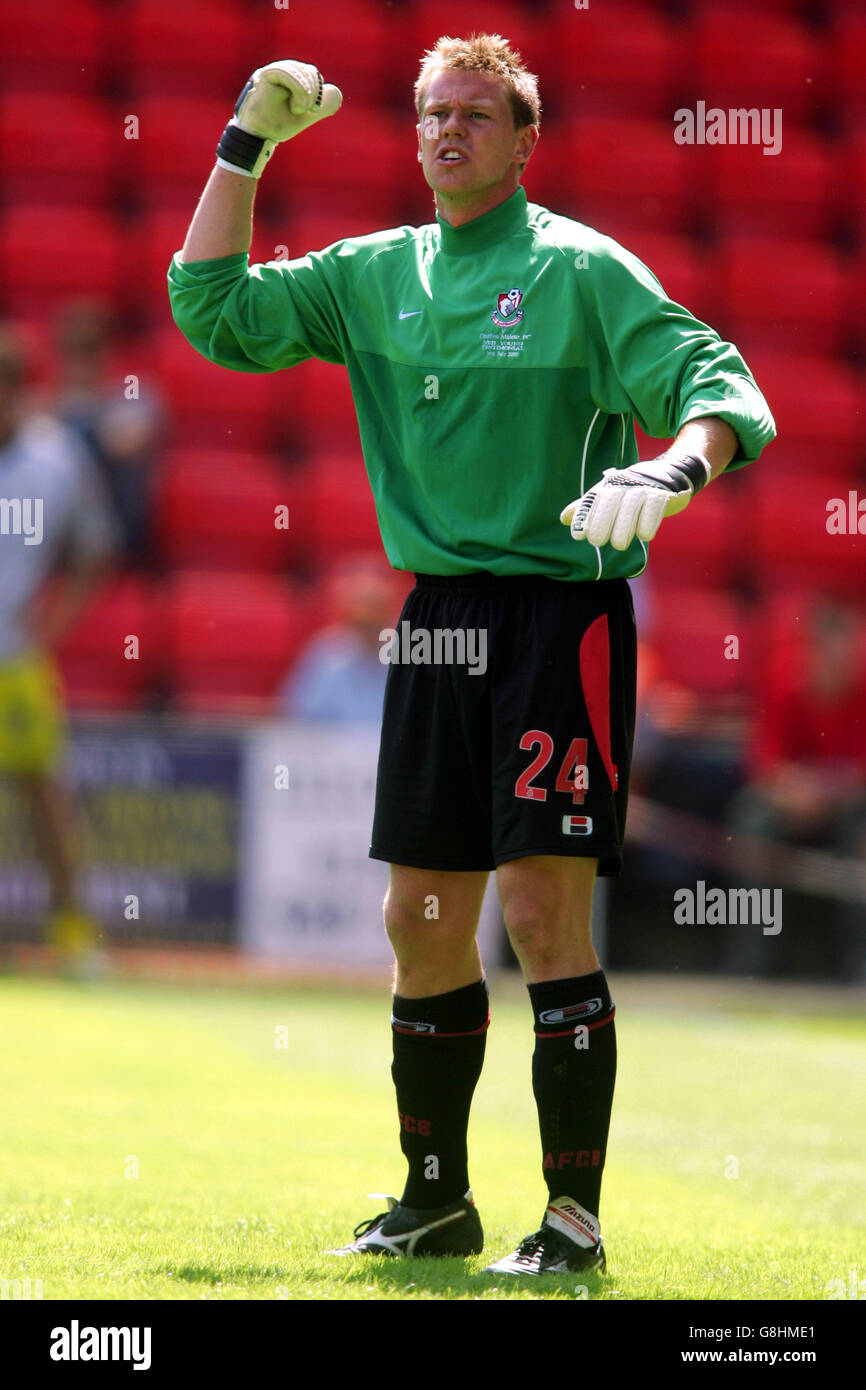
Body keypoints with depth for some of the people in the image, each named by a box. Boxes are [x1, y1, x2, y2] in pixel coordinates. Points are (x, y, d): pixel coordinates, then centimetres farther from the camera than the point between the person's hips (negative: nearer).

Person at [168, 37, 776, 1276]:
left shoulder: (579, 270, -5)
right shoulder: (375, 277, 13)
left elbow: (721, 385, -12)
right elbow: (214, 316, 14)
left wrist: (673, 468, -33)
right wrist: (247, 146, 8)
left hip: (563, 607, -6)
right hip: (440, 618, 6)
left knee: (543, 906, -13)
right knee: (422, 919, 8)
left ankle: (574, 1218, -8)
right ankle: (436, 1200, 22)